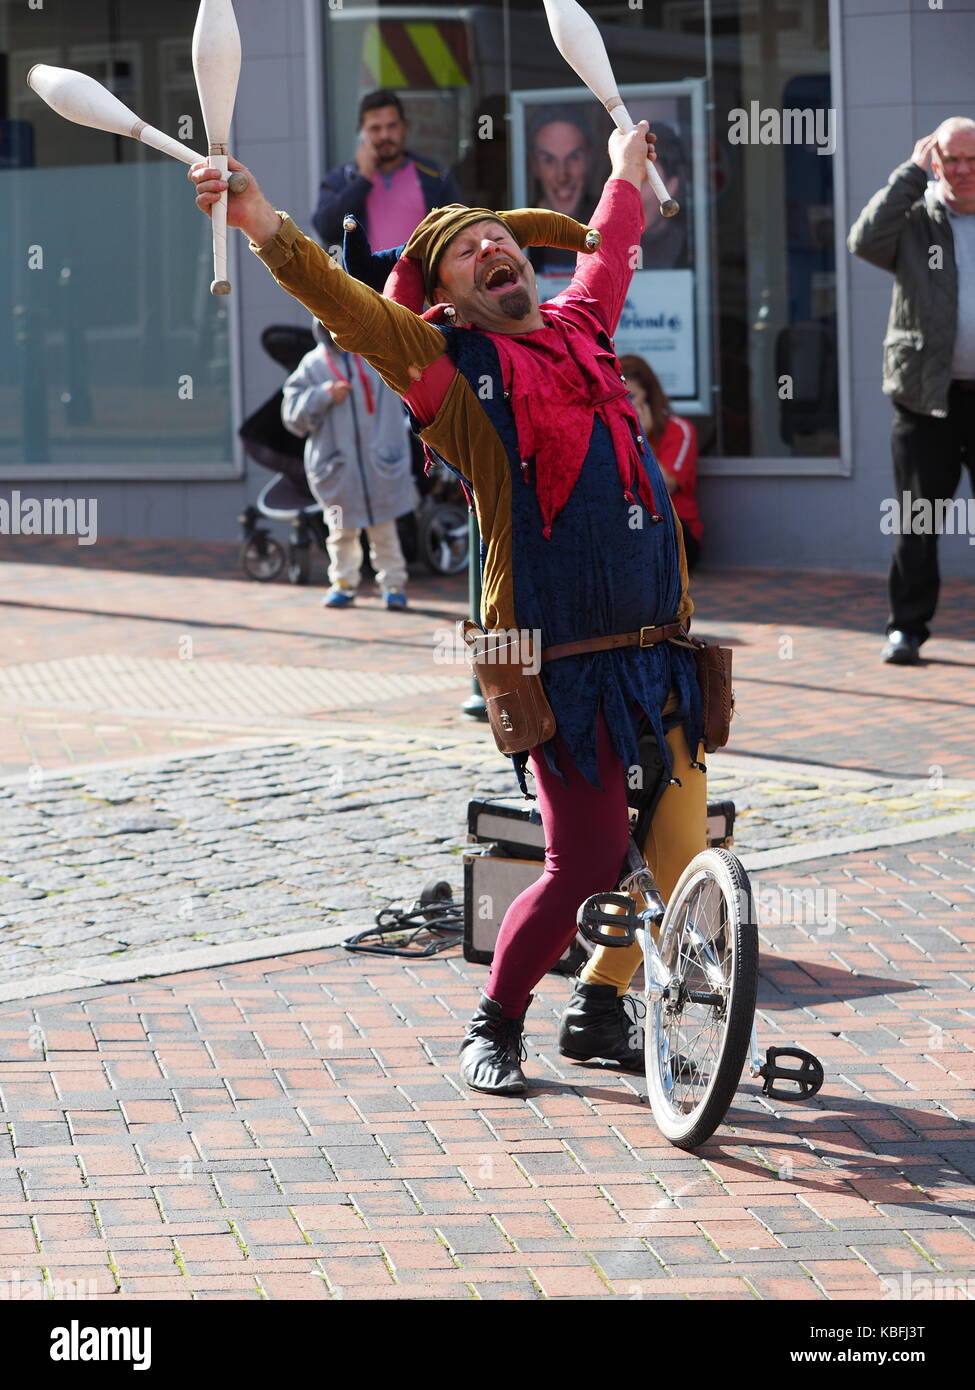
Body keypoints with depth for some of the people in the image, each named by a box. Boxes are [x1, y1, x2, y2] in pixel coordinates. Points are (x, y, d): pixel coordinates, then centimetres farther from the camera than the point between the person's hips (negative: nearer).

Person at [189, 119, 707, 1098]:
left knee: (678, 841, 7)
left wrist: (625, 171, 51)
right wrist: (262, 224, -28)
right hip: (562, 660, -6)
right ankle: (495, 1025, 15)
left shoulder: (578, 328, 15)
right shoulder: (450, 363, -2)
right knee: (585, 861, -7)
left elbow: (607, 251, 36)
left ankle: (599, 1009, 26)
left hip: (658, 646, 6)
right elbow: (341, 302, -15)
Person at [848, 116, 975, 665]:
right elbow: (866, 241, -17)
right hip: (928, 393, -1)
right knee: (918, 517, 2)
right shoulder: (915, 219, 4)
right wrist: (911, 174, -12)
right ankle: (908, 626, 9)